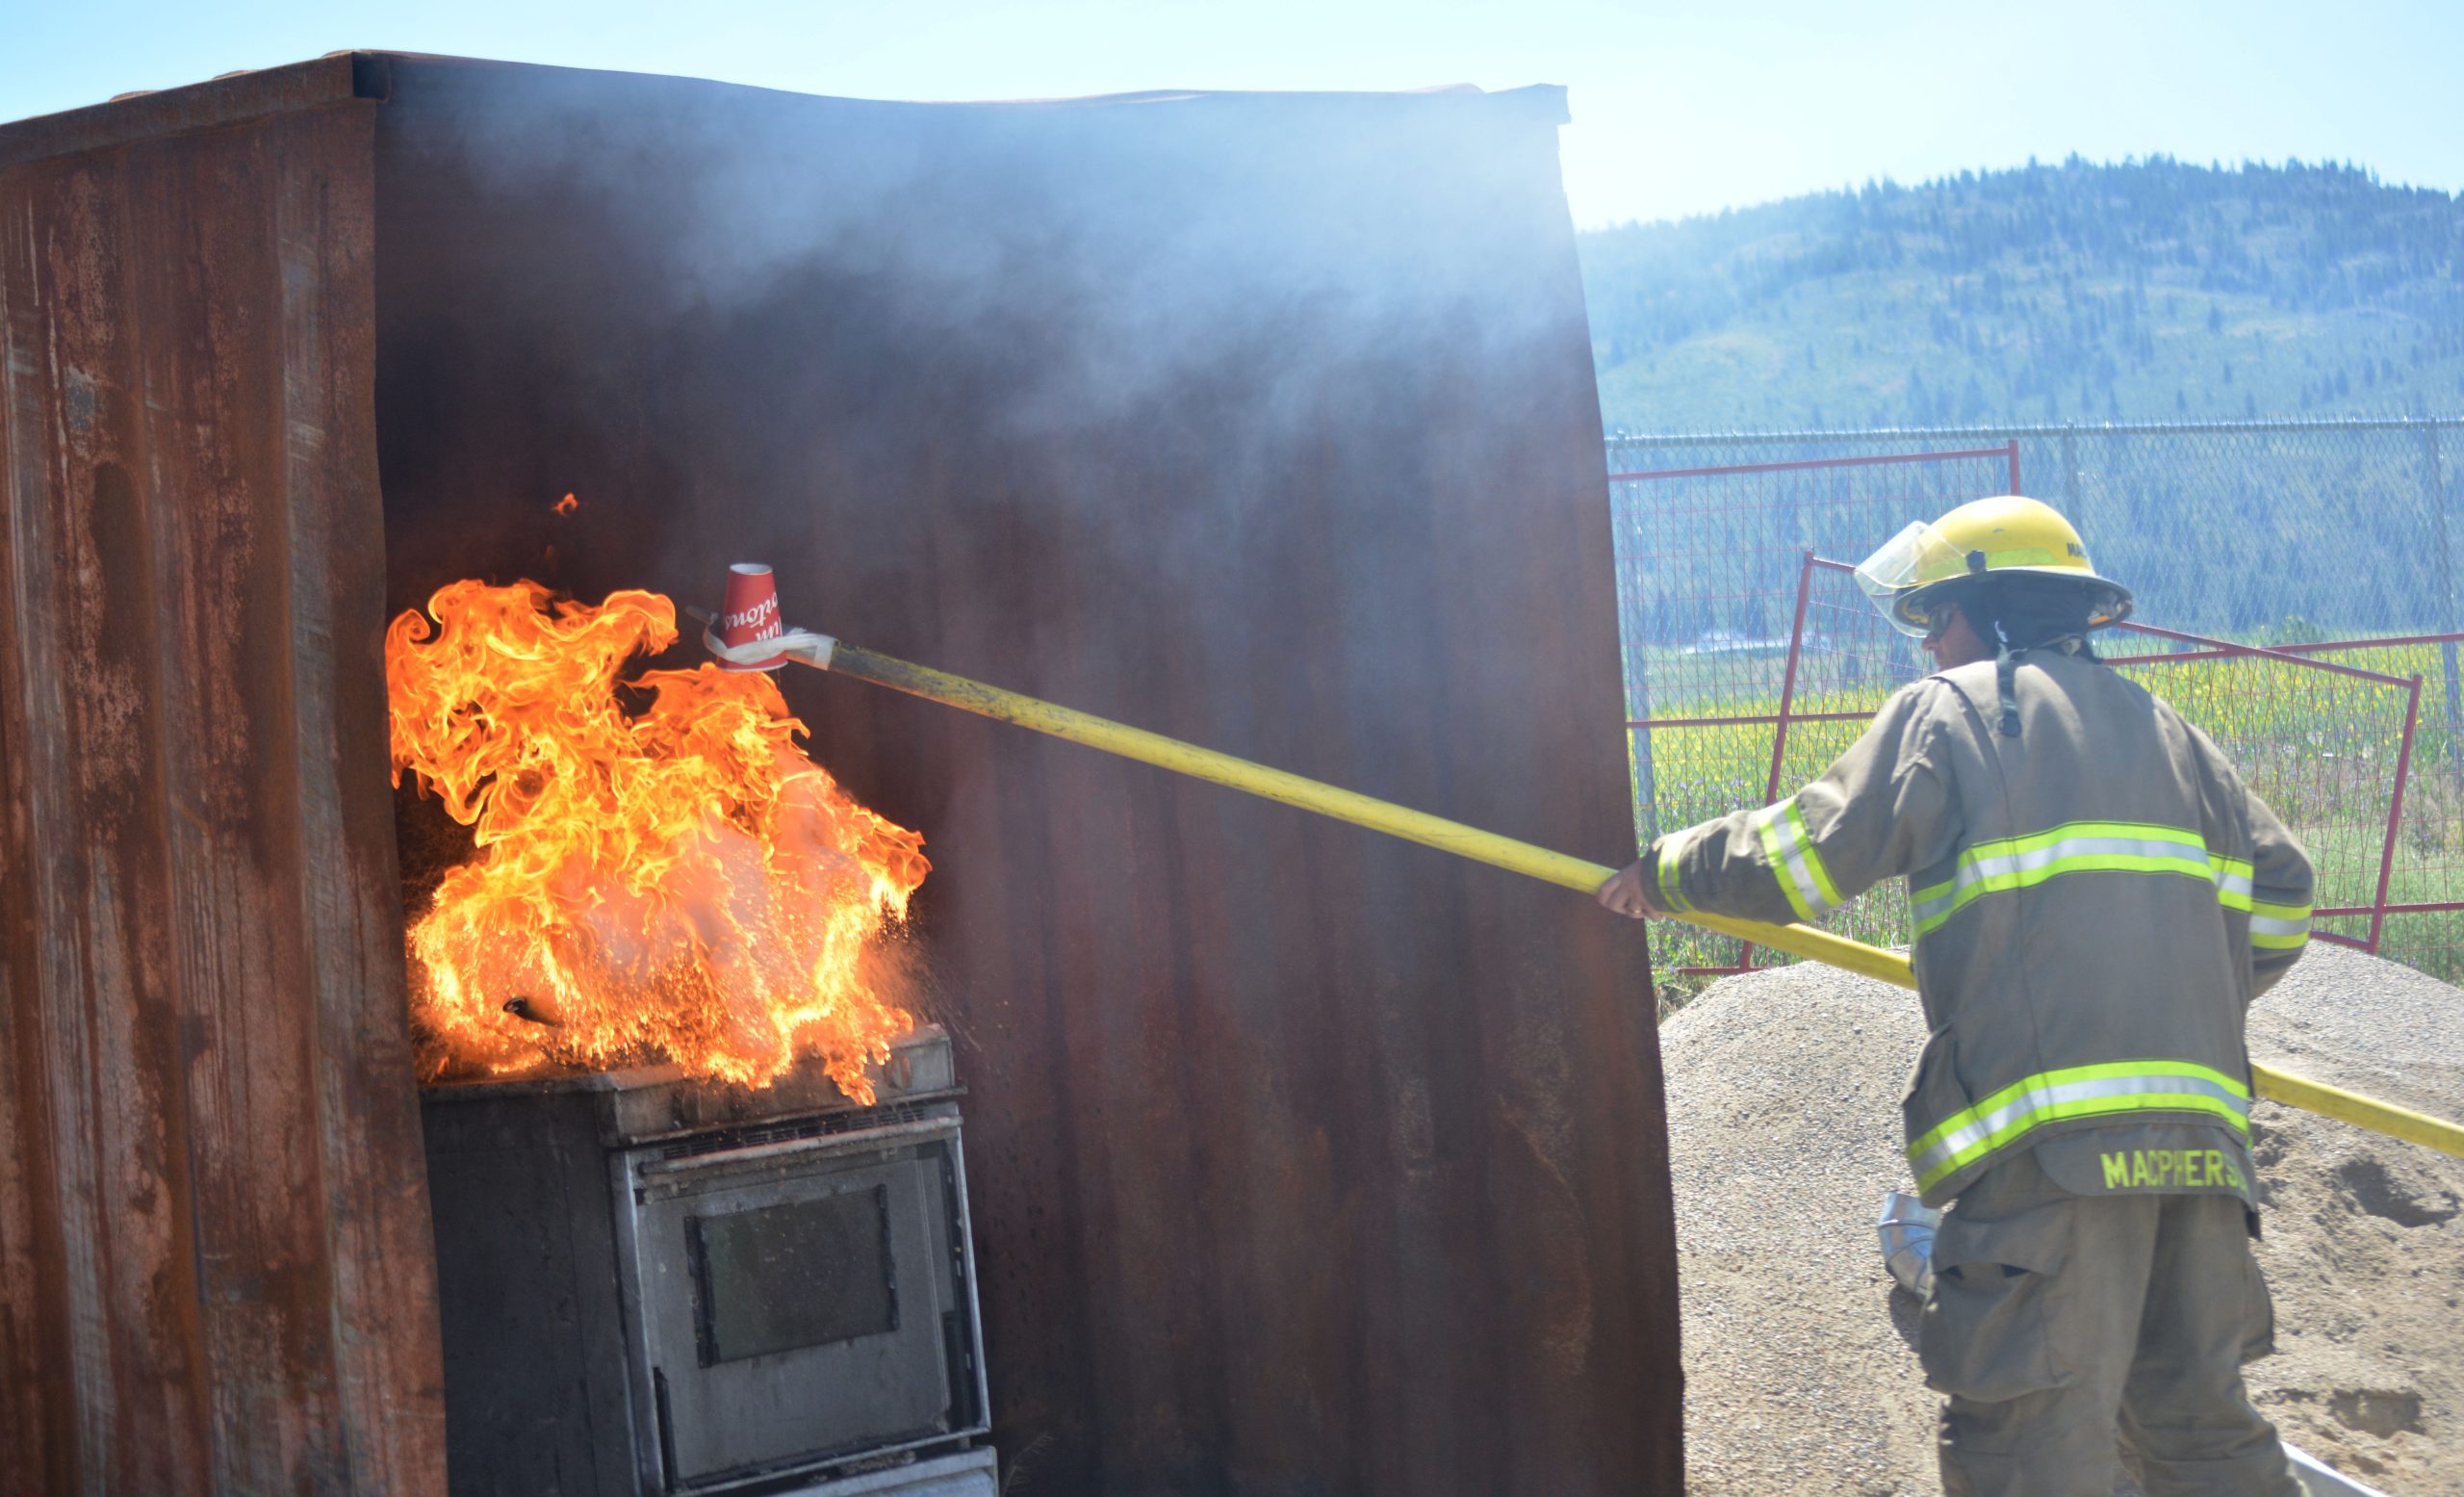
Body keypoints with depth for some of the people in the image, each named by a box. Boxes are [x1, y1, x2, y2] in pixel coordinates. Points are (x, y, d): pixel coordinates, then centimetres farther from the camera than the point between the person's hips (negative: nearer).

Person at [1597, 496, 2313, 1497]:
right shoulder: (2157, 726, 22)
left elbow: (1798, 859, 2)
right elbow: (2278, 889, 20)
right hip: (2200, 1131, 7)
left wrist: (1665, 871, 17)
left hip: (2053, 1137, -7)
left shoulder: (1944, 712, 5)